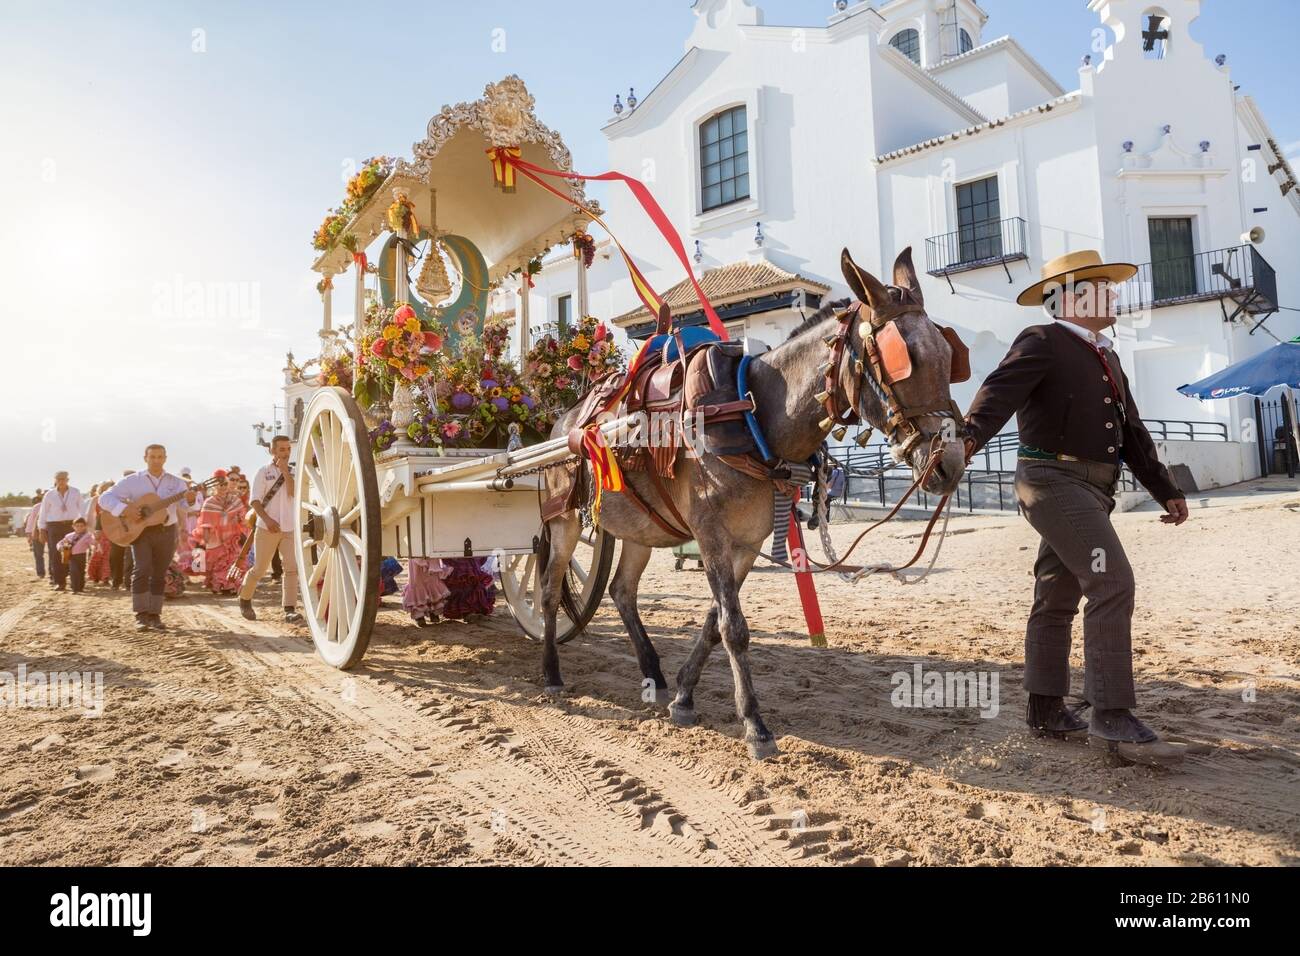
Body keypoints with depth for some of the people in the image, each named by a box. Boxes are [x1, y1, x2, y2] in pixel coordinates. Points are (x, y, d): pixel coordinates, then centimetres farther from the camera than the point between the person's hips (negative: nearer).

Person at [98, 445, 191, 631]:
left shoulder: (176, 483, 8)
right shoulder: (133, 481, 2)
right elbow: (105, 498, -2)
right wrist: (125, 508, -16)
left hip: (167, 531, 2)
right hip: (140, 531, -2)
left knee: (159, 574, 5)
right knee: (142, 570, -15)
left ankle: (154, 615, 12)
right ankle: (141, 615, -6)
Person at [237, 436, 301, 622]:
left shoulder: (293, 473, 11)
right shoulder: (263, 472, 2)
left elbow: (294, 493, -7)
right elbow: (255, 500, -4)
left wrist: (285, 471, -9)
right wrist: (266, 519, -18)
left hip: (289, 529, 2)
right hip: (267, 529, -2)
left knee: (292, 567, -10)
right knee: (260, 569, 4)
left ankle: (290, 609, -9)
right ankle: (244, 599, 30)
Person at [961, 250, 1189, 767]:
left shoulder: (1106, 356, 22)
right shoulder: (1042, 343, -6)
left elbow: (1132, 431, 26)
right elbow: (1000, 392, -25)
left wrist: (1166, 490, 25)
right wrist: (970, 436, -44)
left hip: (1091, 489, 9)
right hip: (1054, 481, -9)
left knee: (1057, 598, 11)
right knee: (1112, 585, -17)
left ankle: (1045, 709, 18)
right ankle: (1111, 717, -13)